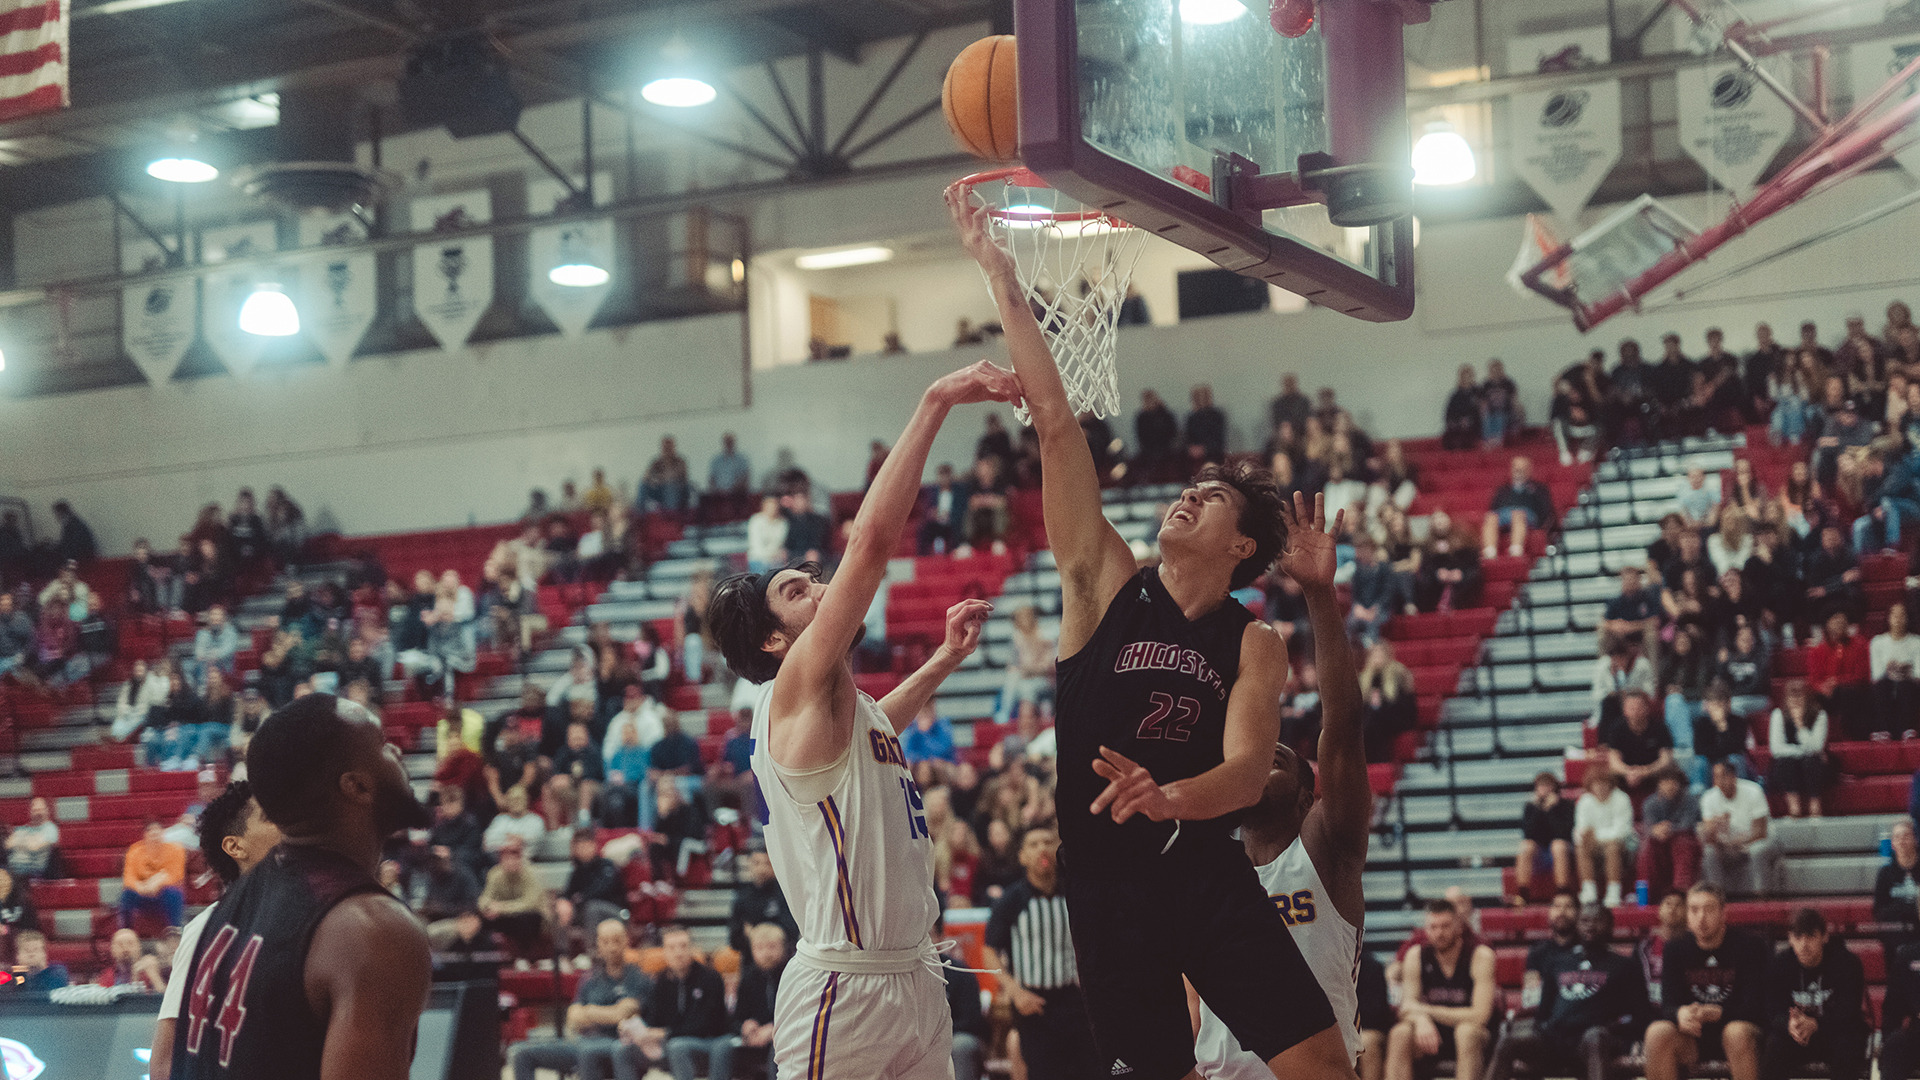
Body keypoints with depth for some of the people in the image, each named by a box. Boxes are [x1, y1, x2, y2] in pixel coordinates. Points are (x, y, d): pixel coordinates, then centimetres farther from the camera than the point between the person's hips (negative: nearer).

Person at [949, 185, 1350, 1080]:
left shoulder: (1254, 645, 2)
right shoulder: (1103, 585, 1)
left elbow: (1249, 769, -13)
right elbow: (1055, 423, -6)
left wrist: (1167, 795, -37)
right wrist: (999, 274, -11)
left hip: (1208, 872, 0)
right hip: (1102, 880, 0)